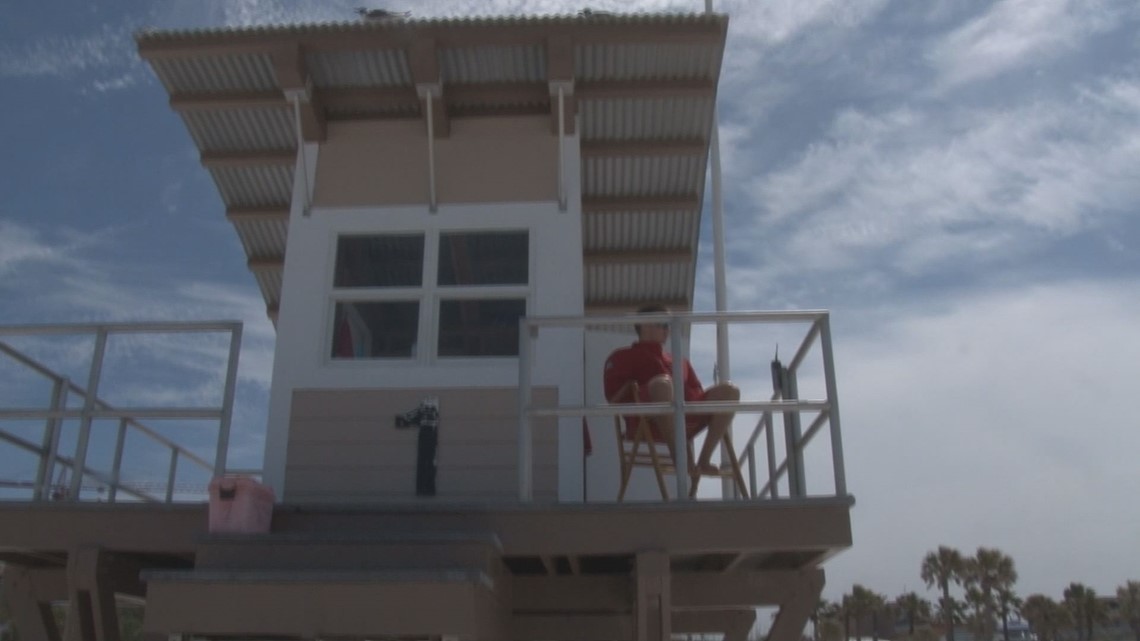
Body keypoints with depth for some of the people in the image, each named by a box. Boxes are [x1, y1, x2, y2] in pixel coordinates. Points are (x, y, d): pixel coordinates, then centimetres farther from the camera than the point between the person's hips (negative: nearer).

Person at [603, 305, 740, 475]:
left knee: (729, 391, -13)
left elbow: (698, 394, 25)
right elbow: (614, 394, 5)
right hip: (646, 422, -5)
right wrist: (634, 394, -11)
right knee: (662, 383, -37)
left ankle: (704, 459, -20)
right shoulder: (623, 357, 20)